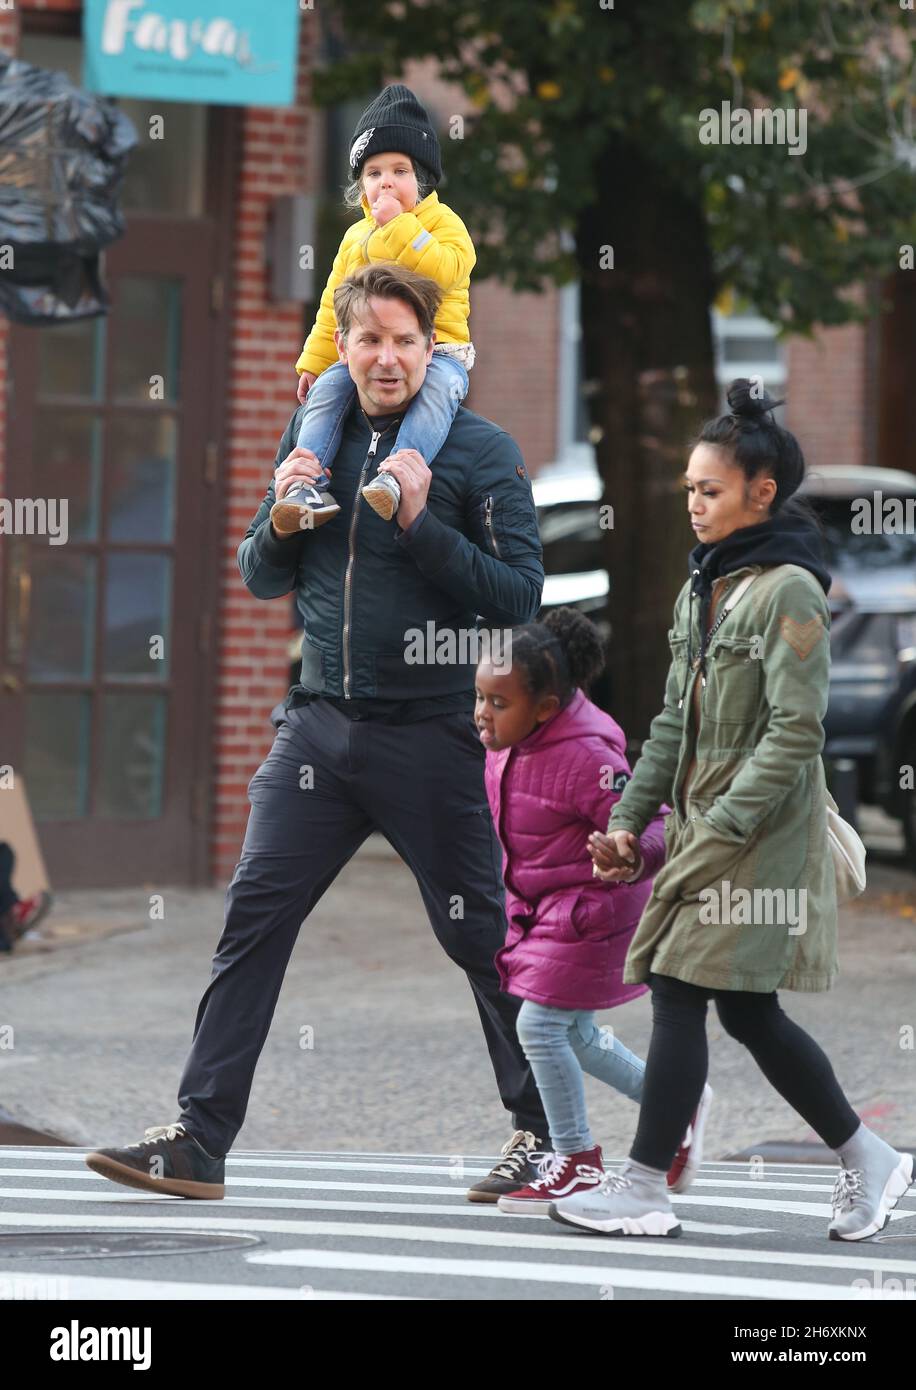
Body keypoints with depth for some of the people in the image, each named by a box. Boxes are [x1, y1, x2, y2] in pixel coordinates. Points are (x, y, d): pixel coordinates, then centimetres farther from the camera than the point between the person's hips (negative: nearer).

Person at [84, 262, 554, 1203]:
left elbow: (519, 595, -9)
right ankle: (199, 1137, -3)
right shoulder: (312, 437, 9)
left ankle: (543, 1133, 17)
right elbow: (261, 579, 15)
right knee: (254, 914, -4)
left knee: (482, 939, 3)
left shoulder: (480, 452, -4)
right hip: (320, 725, 4)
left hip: (429, 734, -4)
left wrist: (423, 526, -19)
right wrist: (282, 516, -5)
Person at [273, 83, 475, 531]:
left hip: (436, 347, -5)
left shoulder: (443, 223, 1)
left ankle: (394, 477, -54)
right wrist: (314, 361, 17)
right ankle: (310, 486, -31)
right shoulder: (356, 237, 17)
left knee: (439, 389, -38)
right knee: (326, 389, -22)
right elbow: (334, 305, 23)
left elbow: (444, 271, -20)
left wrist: (398, 226, -19)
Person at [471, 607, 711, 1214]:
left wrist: (633, 858, -49)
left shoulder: (584, 759, -28)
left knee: (542, 1026, -9)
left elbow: (652, 824, -29)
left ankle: (577, 1160, 5)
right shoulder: (509, 743, -2)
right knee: (575, 1033, 17)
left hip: (590, 911, -9)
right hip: (543, 907, 9)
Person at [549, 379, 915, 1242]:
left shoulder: (788, 592, -13)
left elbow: (795, 732, -18)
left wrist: (721, 831, -21)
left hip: (760, 838, -9)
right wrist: (630, 816, 11)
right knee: (749, 1013, 10)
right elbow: (675, 721, 18)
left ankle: (643, 1189, -2)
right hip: (705, 827, 9)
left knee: (681, 995, -8)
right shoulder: (701, 590, 13)